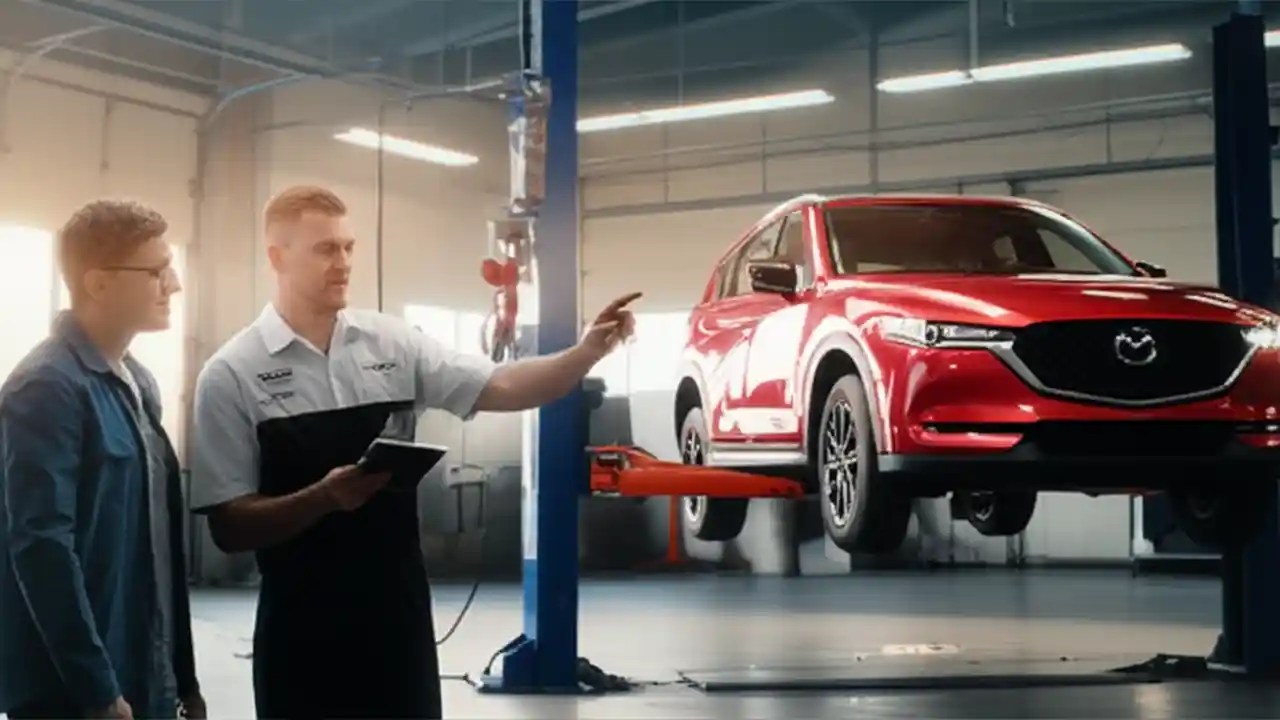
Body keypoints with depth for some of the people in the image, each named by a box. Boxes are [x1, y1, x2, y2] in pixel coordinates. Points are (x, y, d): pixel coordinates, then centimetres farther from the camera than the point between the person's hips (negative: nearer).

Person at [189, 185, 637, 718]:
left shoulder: (393, 343, 3)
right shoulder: (232, 374, -7)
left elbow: (499, 388, -2)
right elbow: (229, 526, -10)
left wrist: (587, 353, -18)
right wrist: (322, 498, -25)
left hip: (400, 618, 3)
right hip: (303, 631, -3)